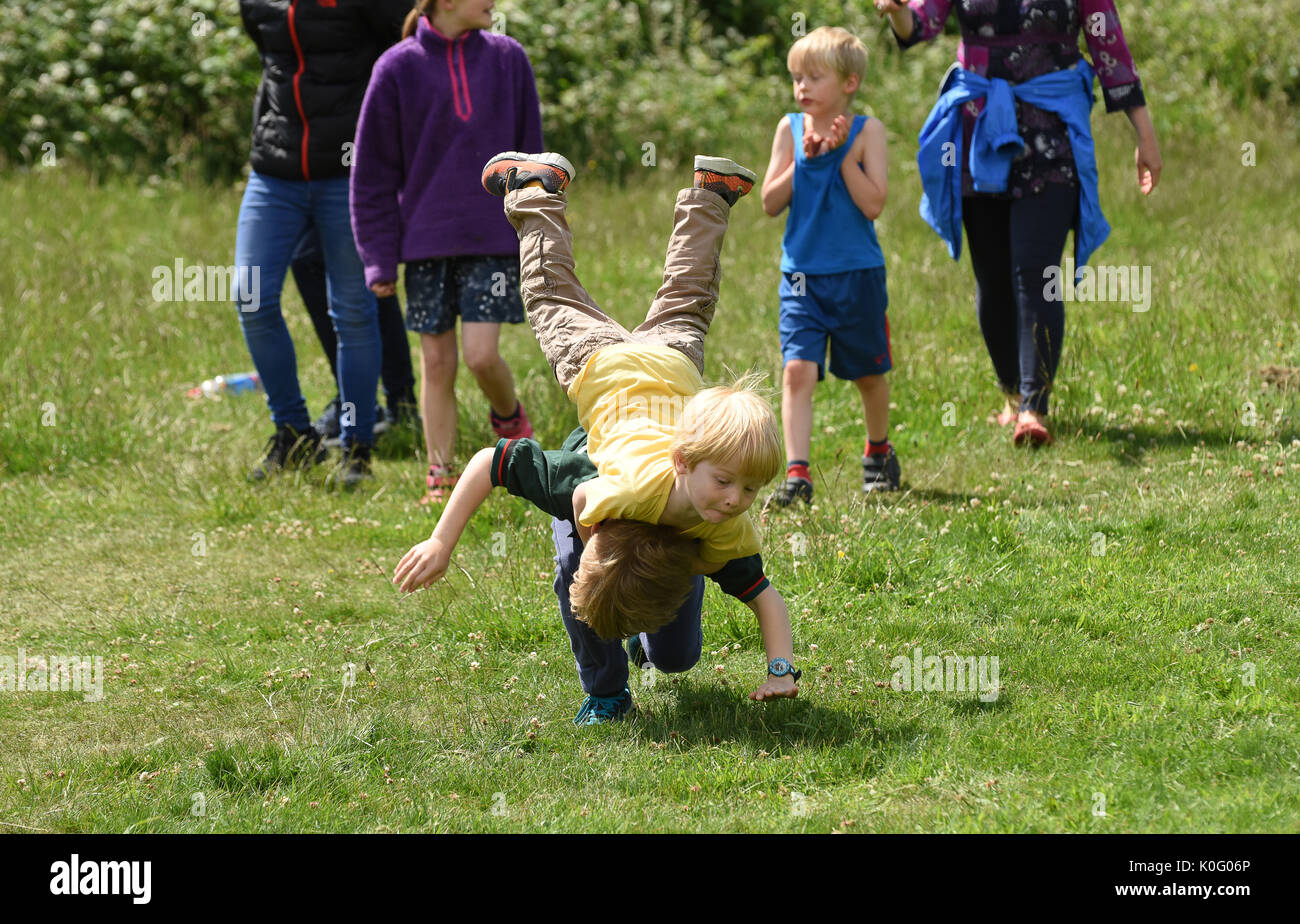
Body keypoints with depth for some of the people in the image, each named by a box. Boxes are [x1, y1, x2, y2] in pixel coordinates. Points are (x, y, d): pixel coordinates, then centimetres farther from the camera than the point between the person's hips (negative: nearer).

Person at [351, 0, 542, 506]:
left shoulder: (507, 59, 2)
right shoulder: (398, 68, -3)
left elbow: (530, 157, 10)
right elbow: (374, 170, 2)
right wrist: (380, 260, -1)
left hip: (494, 238, 0)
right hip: (427, 243, 0)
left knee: (481, 354, -10)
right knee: (438, 363, 3)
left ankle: (509, 417, 22)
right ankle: (440, 478, 15)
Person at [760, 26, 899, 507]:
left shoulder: (866, 130, -4)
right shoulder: (790, 129, 3)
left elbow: (873, 204, -13)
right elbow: (770, 203, -1)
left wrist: (842, 155, -18)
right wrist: (804, 161, -12)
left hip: (858, 273, -1)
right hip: (802, 273, 1)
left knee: (868, 374, 15)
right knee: (798, 370, -14)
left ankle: (878, 450, 39)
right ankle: (797, 474, -17)